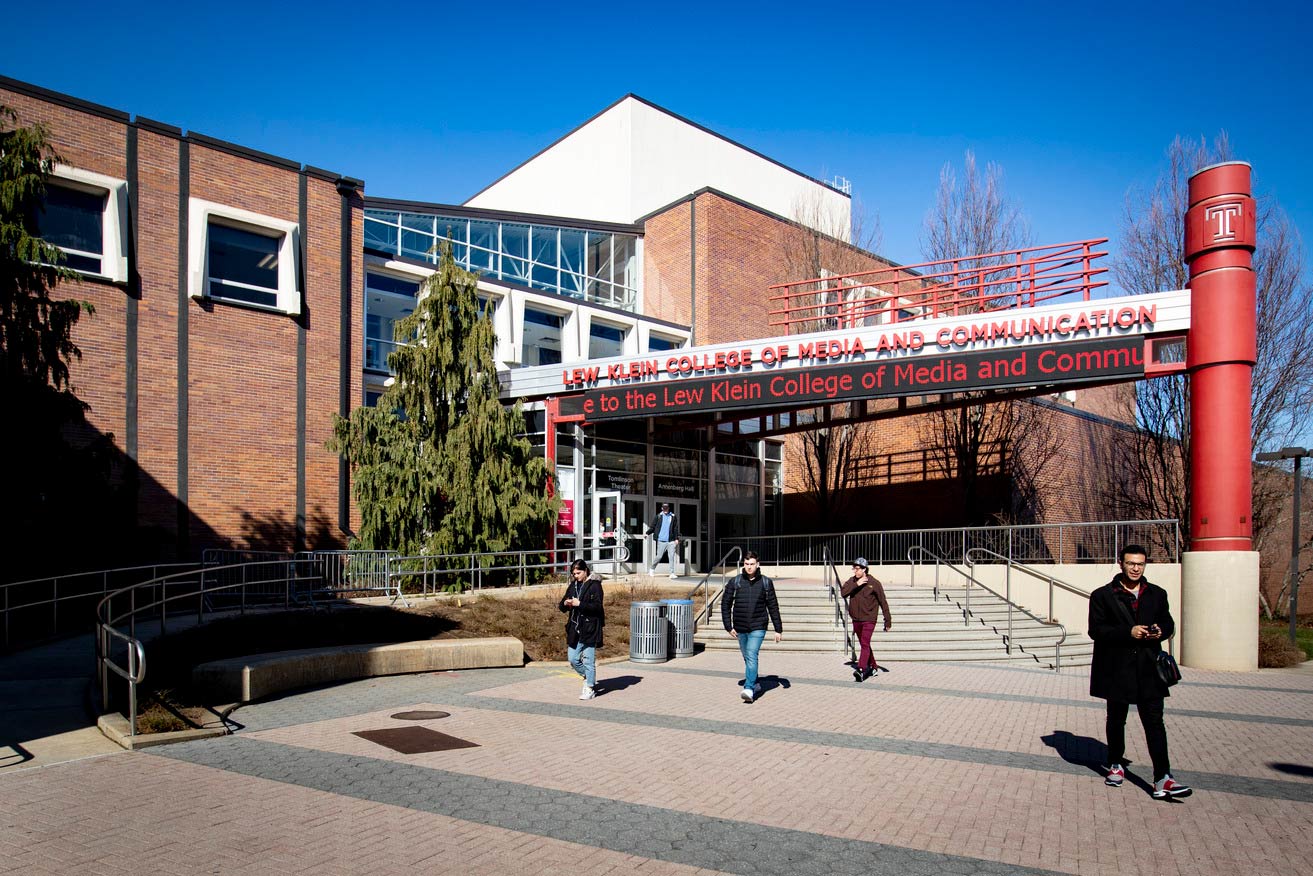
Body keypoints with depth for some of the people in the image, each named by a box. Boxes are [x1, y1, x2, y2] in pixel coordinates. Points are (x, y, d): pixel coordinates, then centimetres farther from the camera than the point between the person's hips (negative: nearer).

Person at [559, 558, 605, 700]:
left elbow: (597, 606, -17)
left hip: (590, 629, -7)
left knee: (589, 660, -1)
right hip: (575, 628, 7)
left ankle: (590, 688, 11)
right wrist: (565, 604, -8)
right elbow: (561, 606, 15)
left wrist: (580, 604, -21)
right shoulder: (573, 586, 12)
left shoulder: (594, 585, -8)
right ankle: (589, 679, 30)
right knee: (573, 659, 8)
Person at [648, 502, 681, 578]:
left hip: (671, 541, 1)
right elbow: (653, 526, 5)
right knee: (658, 557, 4)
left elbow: (676, 529, 8)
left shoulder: (673, 517, 8)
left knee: (671, 557, -5)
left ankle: (672, 573, -2)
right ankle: (652, 569, 27)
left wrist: (676, 539, 0)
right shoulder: (659, 516, 4)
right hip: (661, 540, -1)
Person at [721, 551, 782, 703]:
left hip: (758, 627, -3)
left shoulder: (766, 583, -1)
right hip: (740, 628, 3)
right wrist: (728, 626, -3)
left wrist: (778, 629, 5)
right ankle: (754, 684, 34)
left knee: (751, 655, -18)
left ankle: (749, 689, -23)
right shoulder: (735, 582, -1)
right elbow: (725, 604, 4)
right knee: (747, 657, 14)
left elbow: (773, 607, 5)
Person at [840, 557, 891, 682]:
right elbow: (843, 593, -12)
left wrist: (887, 621, -2)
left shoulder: (874, 583, -7)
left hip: (869, 619, -5)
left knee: (865, 644, -18)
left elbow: (883, 602, -2)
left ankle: (861, 670, -28)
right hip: (856, 619, 5)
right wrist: (856, 585, -21)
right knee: (864, 645, 16)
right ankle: (873, 667, 31)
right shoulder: (851, 581, 4)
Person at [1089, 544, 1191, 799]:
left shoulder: (1157, 594, 9)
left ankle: (1162, 779, -8)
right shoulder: (1103, 595, -2)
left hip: (1148, 670, 1)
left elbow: (1168, 623, 17)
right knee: (1116, 719, 14)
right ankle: (1116, 764, 32)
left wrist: (1161, 631, -7)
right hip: (1117, 670, -1)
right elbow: (1096, 630, -8)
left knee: (1154, 721, -6)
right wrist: (1128, 632, -20)